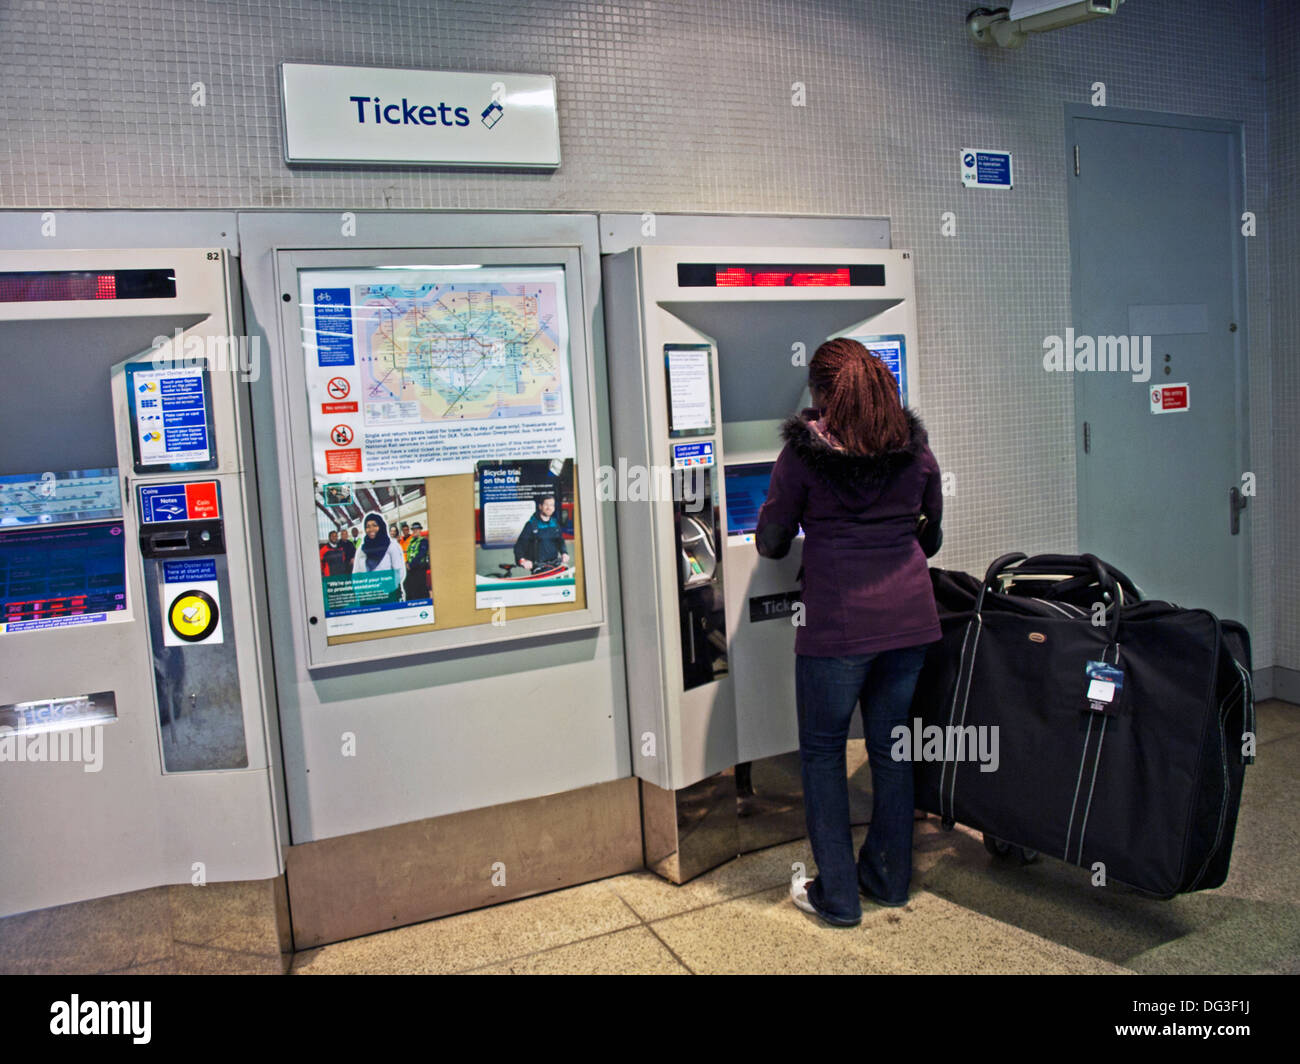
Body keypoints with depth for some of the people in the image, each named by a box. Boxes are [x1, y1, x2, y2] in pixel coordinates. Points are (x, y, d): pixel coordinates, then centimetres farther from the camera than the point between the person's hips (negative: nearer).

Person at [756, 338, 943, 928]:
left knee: (823, 751, 11)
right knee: (891, 746, 18)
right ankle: (889, 878, 31)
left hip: (837, 624, -5)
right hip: (910, 618, 5)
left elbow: (771, 541, -1)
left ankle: (836, 895, 17)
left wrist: (819, 534, 21)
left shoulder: (805, 449, -7)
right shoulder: (914, 446, 7)